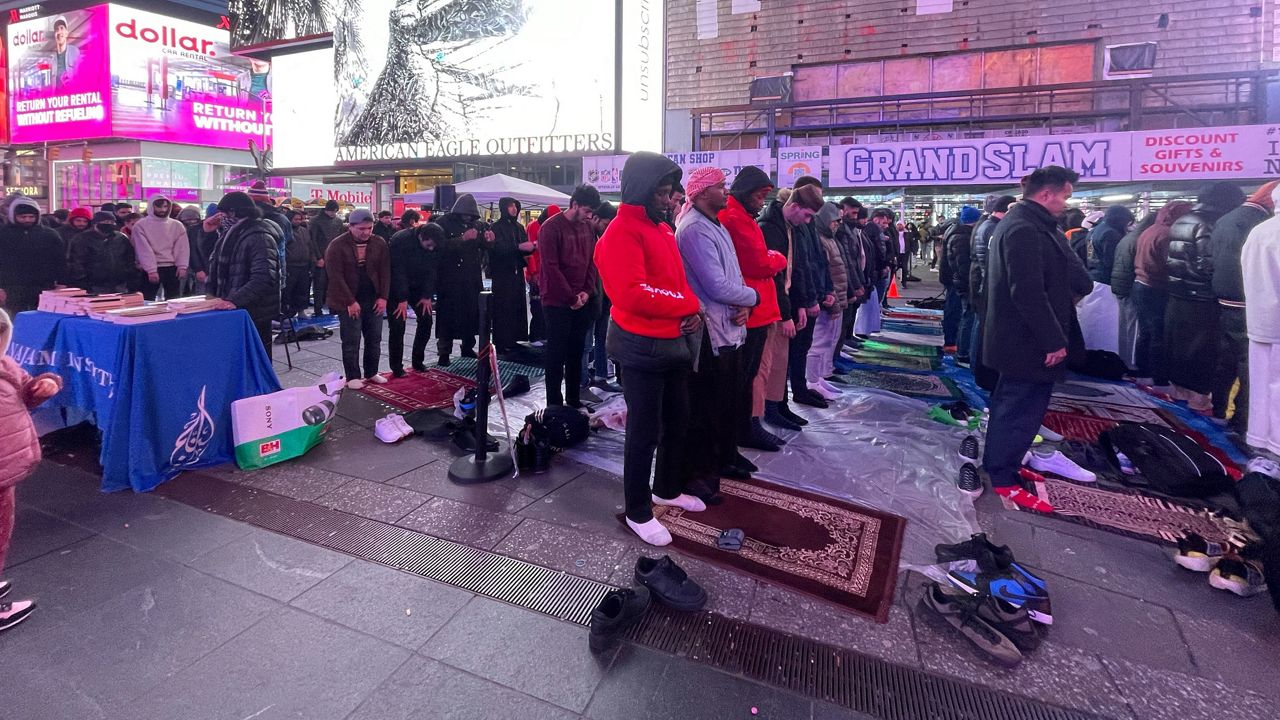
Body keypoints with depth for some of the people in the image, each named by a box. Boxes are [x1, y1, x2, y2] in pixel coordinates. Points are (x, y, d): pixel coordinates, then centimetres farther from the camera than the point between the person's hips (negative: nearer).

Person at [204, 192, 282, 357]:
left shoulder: (259, 237, -17)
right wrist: (209, 233, 12)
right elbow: (217, 262, 25)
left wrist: (235, 300, -34)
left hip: (254, 313, -9)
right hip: (235, 310, 9)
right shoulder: (232, 233, 14)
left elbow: (263, 278, -27)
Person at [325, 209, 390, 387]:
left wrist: (383, 297, -6)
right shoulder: (337, 245, -9)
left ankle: (371, 373, 23)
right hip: (349, 302, -4)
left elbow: (385, 271, 2)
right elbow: (336, 276, -12)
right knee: (351, 341, 1)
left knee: (374, 339, 10)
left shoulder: (380, 243, 1)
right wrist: (350, 301, -16)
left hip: (374, 300, 4)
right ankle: (352, 377, 11)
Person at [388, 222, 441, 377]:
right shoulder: (400, 240, -26)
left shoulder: (434, 246, -11)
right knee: (397, 326, -9)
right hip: (396, 287, -5)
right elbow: (397, 271, -25)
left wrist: (427, 296, -11)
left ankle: (418, 361, 12)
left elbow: (432, 270, -5)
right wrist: (402, 299, -25)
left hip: (417, 287, 5)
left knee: (426, 320, -2)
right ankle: (396, 367, 2)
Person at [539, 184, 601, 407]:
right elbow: (551, 268, -15)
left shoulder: (588, 227, 9)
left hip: (582, 302, 6)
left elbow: (592, 261, 11)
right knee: (557, 355, -1)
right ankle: (554, 405, 8)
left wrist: (587, 291, -2)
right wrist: (571, 298, -12)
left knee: (576, 353, 11)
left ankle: (574, 401, 21)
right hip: (558, 302, -6)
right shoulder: (551, 228, -11)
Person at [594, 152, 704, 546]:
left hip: (675, 342, 9)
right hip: (642, 346, -9)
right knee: (644, 430, 3)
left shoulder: (662, 228, 12)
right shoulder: (622, 232, -17)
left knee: (677, 421, 19)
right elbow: (633, 295, -28)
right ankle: (638, 512, 20)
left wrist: (692, 310, -6)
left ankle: (667, 490, 40)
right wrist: (685, 306, -15)